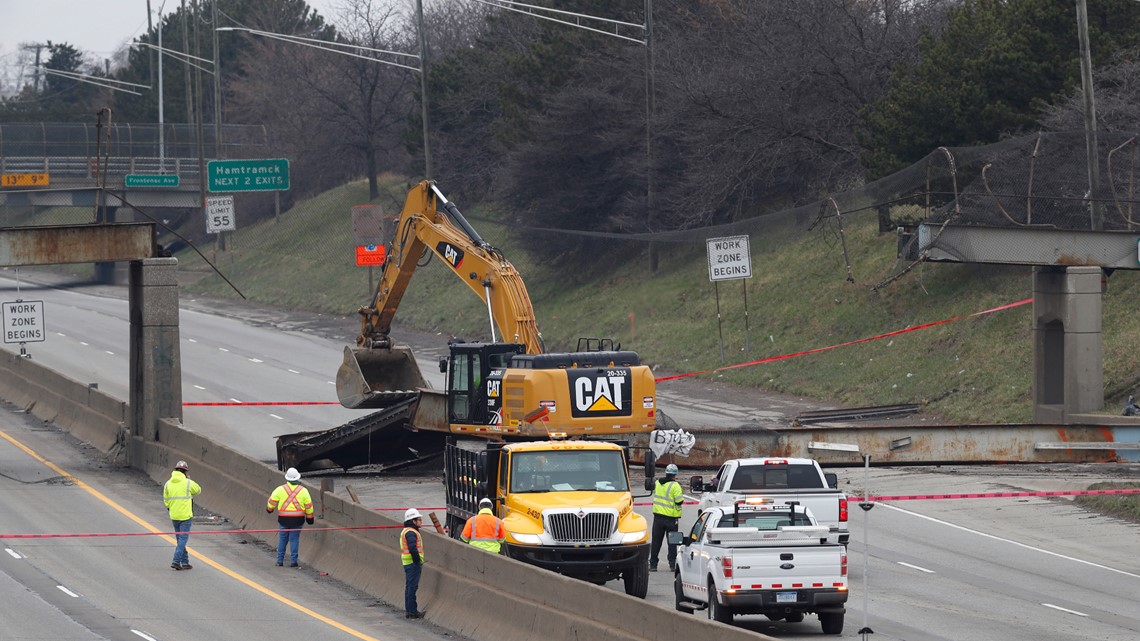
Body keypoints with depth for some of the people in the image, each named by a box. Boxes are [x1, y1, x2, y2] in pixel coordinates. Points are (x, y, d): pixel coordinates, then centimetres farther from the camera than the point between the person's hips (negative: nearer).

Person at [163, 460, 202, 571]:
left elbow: (166, 501, 5)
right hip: (186, 516, -4)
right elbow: (198, 490, 8)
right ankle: (176, 561, -11)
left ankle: (185, 562, 17)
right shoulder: (188, 483, -10)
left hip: (174, 516, 4)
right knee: (183, 539, -1)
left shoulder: (168, 484, 1)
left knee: (180, 539, 14)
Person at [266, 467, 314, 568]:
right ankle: (293, 561, 3)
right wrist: (309, 517, 14)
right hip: (298, 520, 0)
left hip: (284, 519, 0)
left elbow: (272, 501, 4)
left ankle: (280, 560, 14)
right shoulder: (303, 490, -1)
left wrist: (269, 509, 25)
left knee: (282, 539, 11)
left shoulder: (281, 489, -3)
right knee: (294, 540, 4)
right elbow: (308, 505, 2)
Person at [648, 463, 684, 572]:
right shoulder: (675, 486, -13)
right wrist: (678, 516, -2)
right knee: (672, 542, 7)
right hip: (671, 517, -4)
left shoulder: (657, 483, 4)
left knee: (656, 542, 9)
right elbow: (679, 502, -14)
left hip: (658, 517, 4)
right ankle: (672, 564, 5)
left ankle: (653, 564, 8)